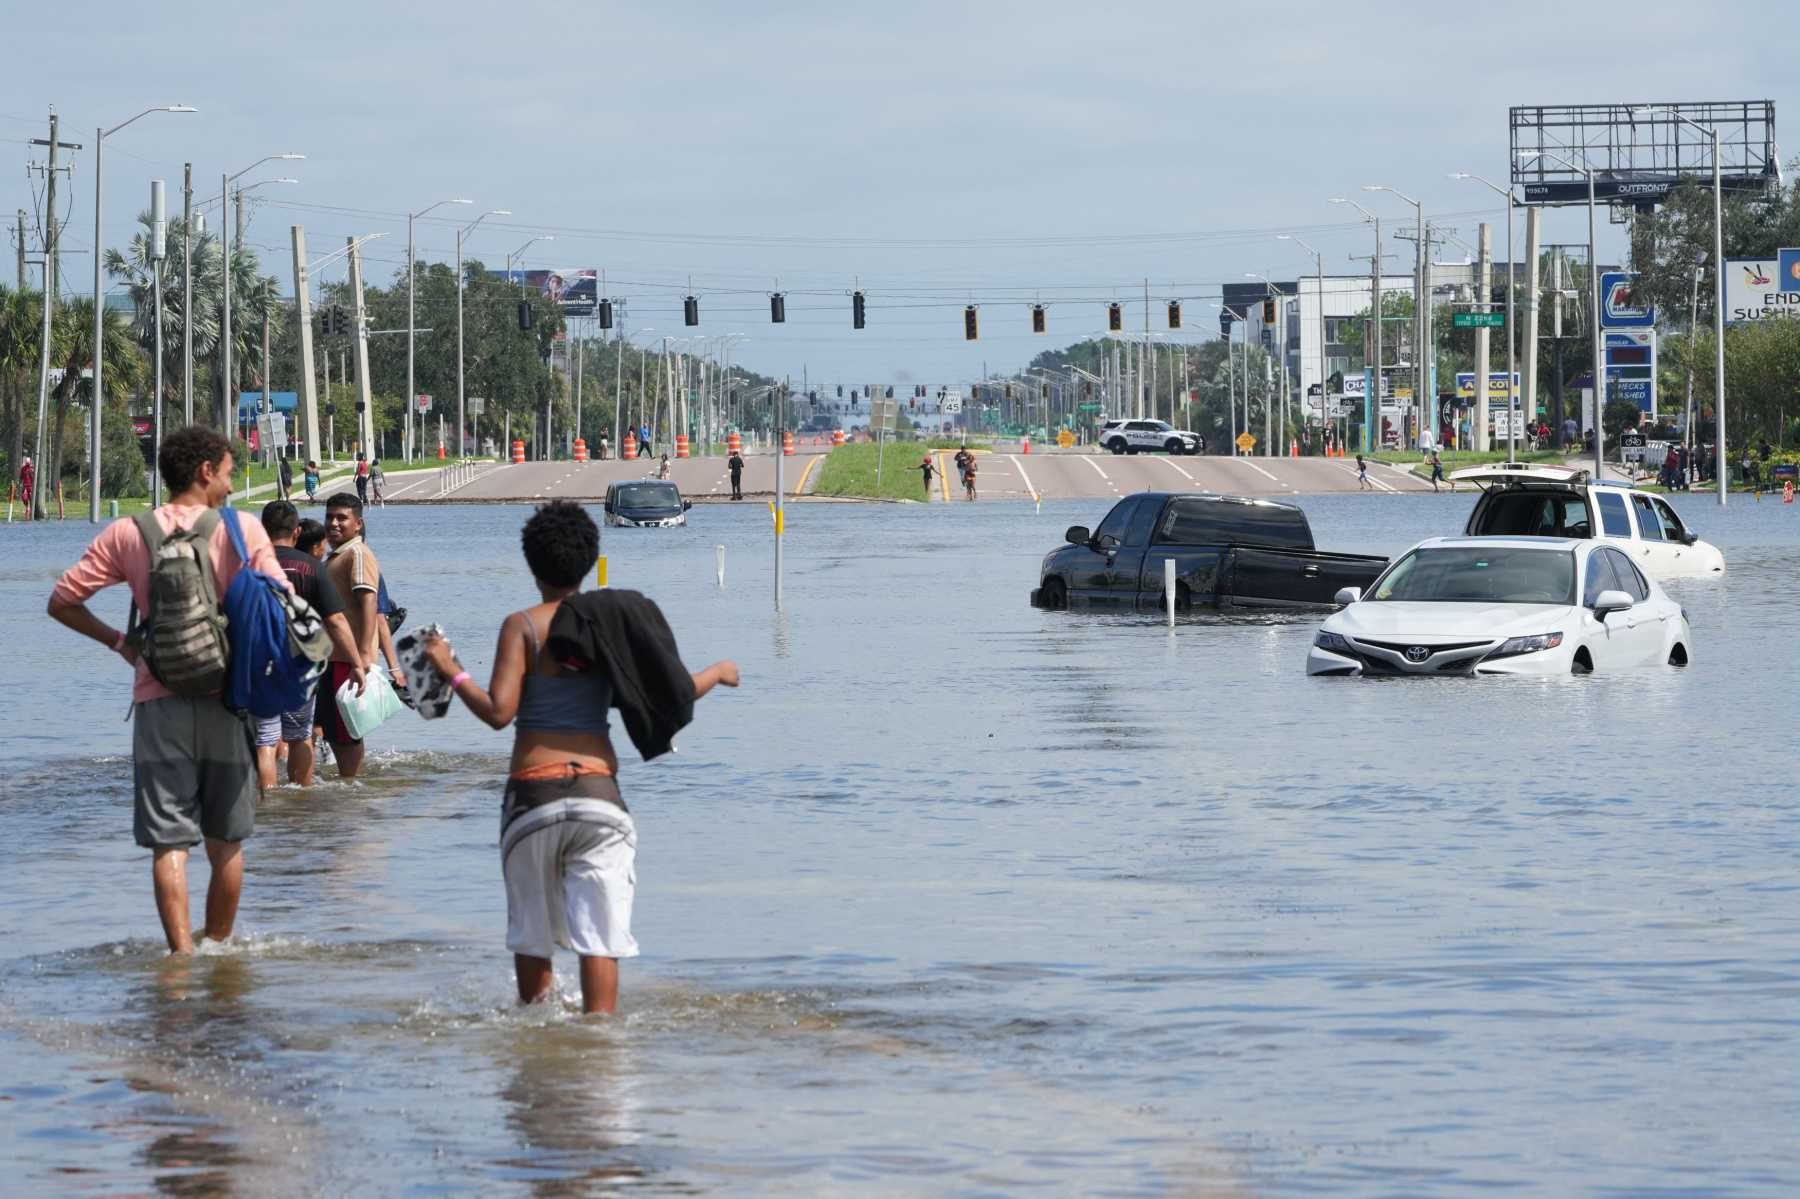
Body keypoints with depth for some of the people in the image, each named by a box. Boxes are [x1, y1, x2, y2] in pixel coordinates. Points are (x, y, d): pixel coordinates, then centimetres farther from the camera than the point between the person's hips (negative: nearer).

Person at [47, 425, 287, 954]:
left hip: (158, 702, 0)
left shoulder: (126, 534, 3)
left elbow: (62, 601, 3)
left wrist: (119, 641, 15)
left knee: (168, 843, -3)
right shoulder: (242, 530, -3)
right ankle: (218, 946, 23)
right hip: (226, 700, 0)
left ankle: (182, 952, -16)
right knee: (226, 842, 14)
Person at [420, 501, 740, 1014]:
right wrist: (719, 673, 23)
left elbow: (499, 711, -12)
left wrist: (452, 672, 1)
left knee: (531, 931, 15)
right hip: (597, 790, 1)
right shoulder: (614, 619, 4)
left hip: (533, 792, -1)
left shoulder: (522, 626, -3)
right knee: (598, 932, 0)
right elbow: (675, 693, 4)